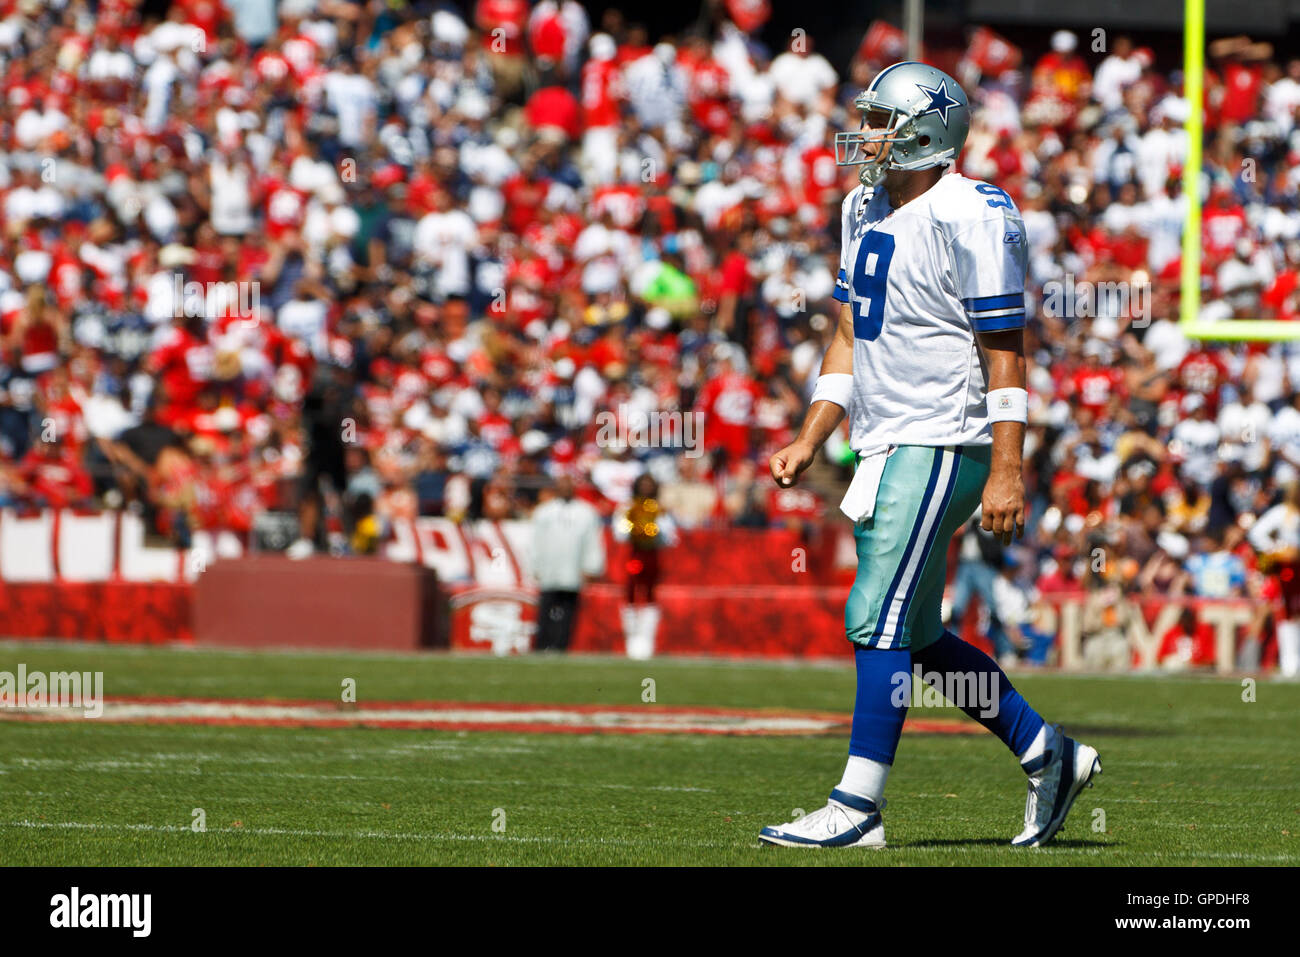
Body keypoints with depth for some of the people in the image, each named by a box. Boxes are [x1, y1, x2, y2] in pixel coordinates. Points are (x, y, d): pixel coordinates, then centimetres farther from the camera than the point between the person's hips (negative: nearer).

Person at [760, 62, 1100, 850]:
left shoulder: (971, 216, -14)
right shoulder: (867, 210, 13)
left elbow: (1005, 350, -16)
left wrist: (1008, 470, -20)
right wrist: (811, 440, 12)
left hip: (944, 444, -9)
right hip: (887, 445, 9)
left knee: (880, 621, -12)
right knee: (914, 637, 12)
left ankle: (858, 809, -9)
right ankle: (1050, 756, 23)